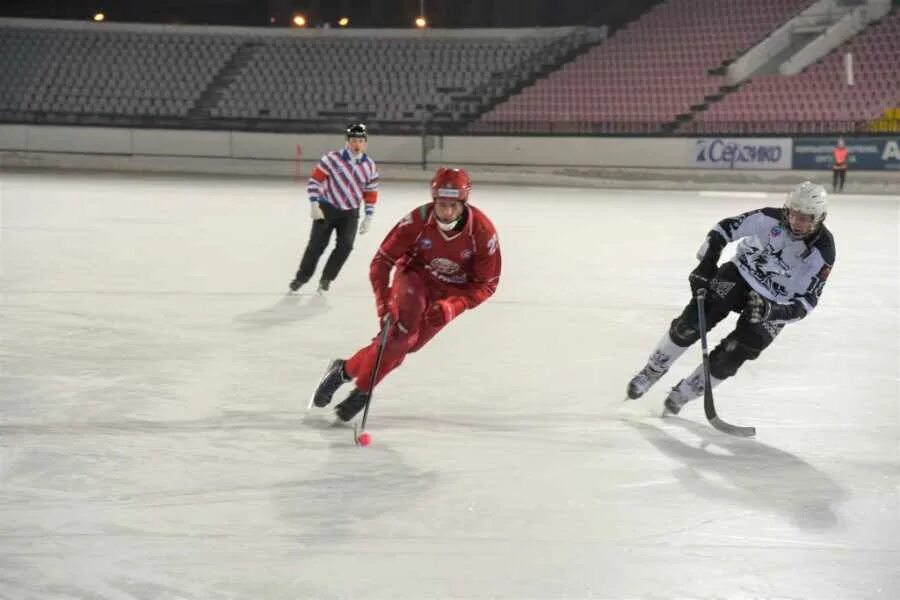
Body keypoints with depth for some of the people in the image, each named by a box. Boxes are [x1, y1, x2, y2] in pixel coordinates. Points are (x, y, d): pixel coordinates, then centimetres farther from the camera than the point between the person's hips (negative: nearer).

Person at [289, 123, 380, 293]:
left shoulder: (370, 166, -2)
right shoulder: (333, 159, -16)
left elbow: (371, 193, 7)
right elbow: (315, 180, -12)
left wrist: (368, 217, 5)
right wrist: (314, 204, -17)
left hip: (350, 212, 3)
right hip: (327, 208, -3)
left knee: (345, 245, -10)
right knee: (317, 244, -4)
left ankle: (326, 278, 5)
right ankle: (302, 276, 12)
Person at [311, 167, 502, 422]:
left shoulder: (483, 231, -25)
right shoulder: (417, 220, -26)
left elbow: (486, 284, -16)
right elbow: (382, 261, -18)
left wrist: (452, 307, -30)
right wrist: (383, 300, -32)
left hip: (452, 292, 1)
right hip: (414, 275, -1)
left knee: (406, 342, -12)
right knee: (400, 330, -26)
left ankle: (346, 370, 5)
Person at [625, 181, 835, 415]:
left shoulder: (823, 253, -22)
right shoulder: (770, 219, -19)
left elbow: (806, 302, -18)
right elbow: (724, 229, -8)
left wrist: (773, 311, -34)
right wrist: (705, 266, -16)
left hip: (774, 305, -1)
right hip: (740, 274, 1)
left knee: (730, 357, -11)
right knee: (690, 324, -12)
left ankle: (681, 394, 10)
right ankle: (653, 371, 11)